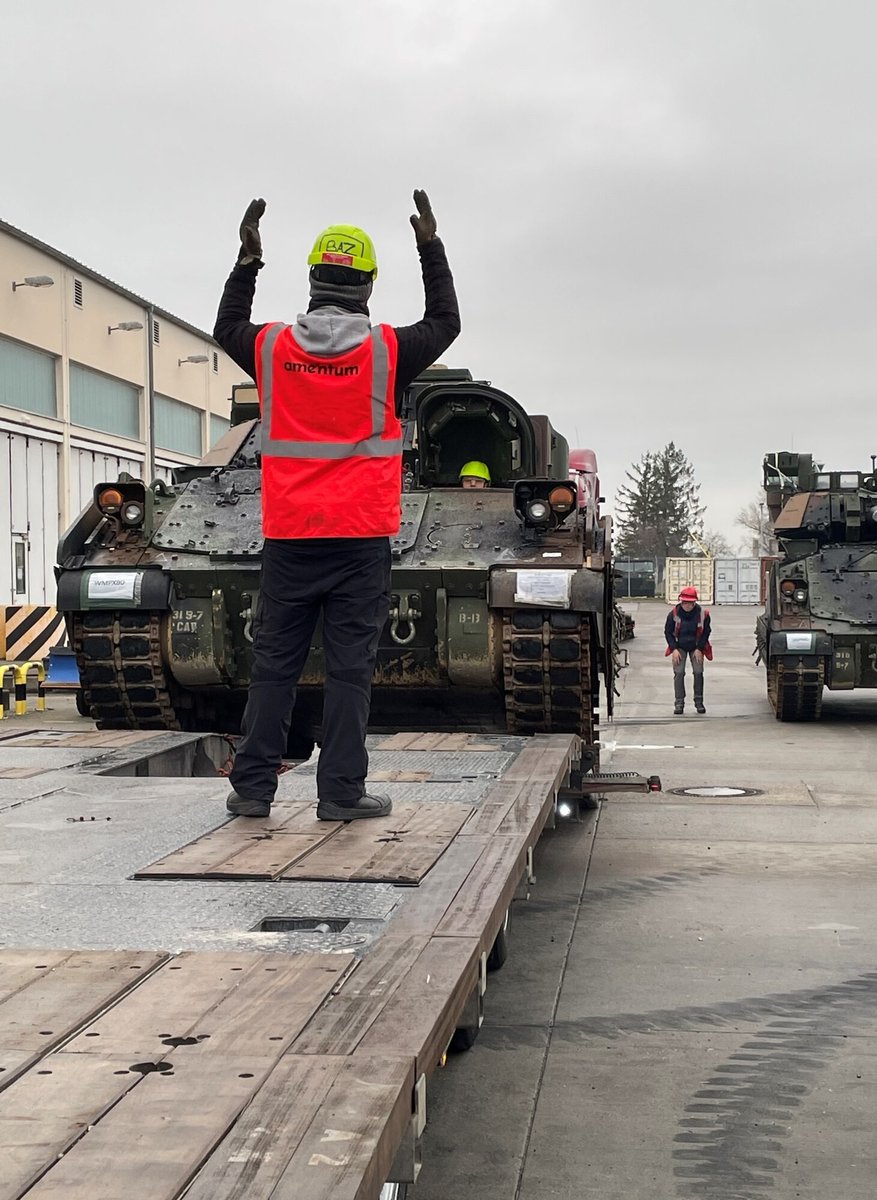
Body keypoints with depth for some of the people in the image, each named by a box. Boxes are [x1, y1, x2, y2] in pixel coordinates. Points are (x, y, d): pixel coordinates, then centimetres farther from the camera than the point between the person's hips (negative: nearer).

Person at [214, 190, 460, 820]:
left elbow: (226, 328, 24)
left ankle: (252, 787, 10)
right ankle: (342, 792, 3)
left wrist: (247, 259, 29)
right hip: (361, 537, -2)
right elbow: (446, 321, 15)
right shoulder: (386, 350, -5)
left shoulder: (272, 347, 1)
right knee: (350, 666, 1)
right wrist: (431, 246, 23)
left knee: (274, 664, 8)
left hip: (288, 536, 2)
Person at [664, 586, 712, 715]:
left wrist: (699, 649, -9)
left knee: (698, 673, -6)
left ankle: (699, 702, 6)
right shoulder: (674, 613, -15)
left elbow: (706, 632, -3)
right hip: (679, 647, 0)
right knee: (679, 673, -10)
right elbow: (668, 632, -6)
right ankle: (679, 703, -6)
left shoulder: (702, 614, -14)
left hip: (696, 648, 0)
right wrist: (674, 649, -13)